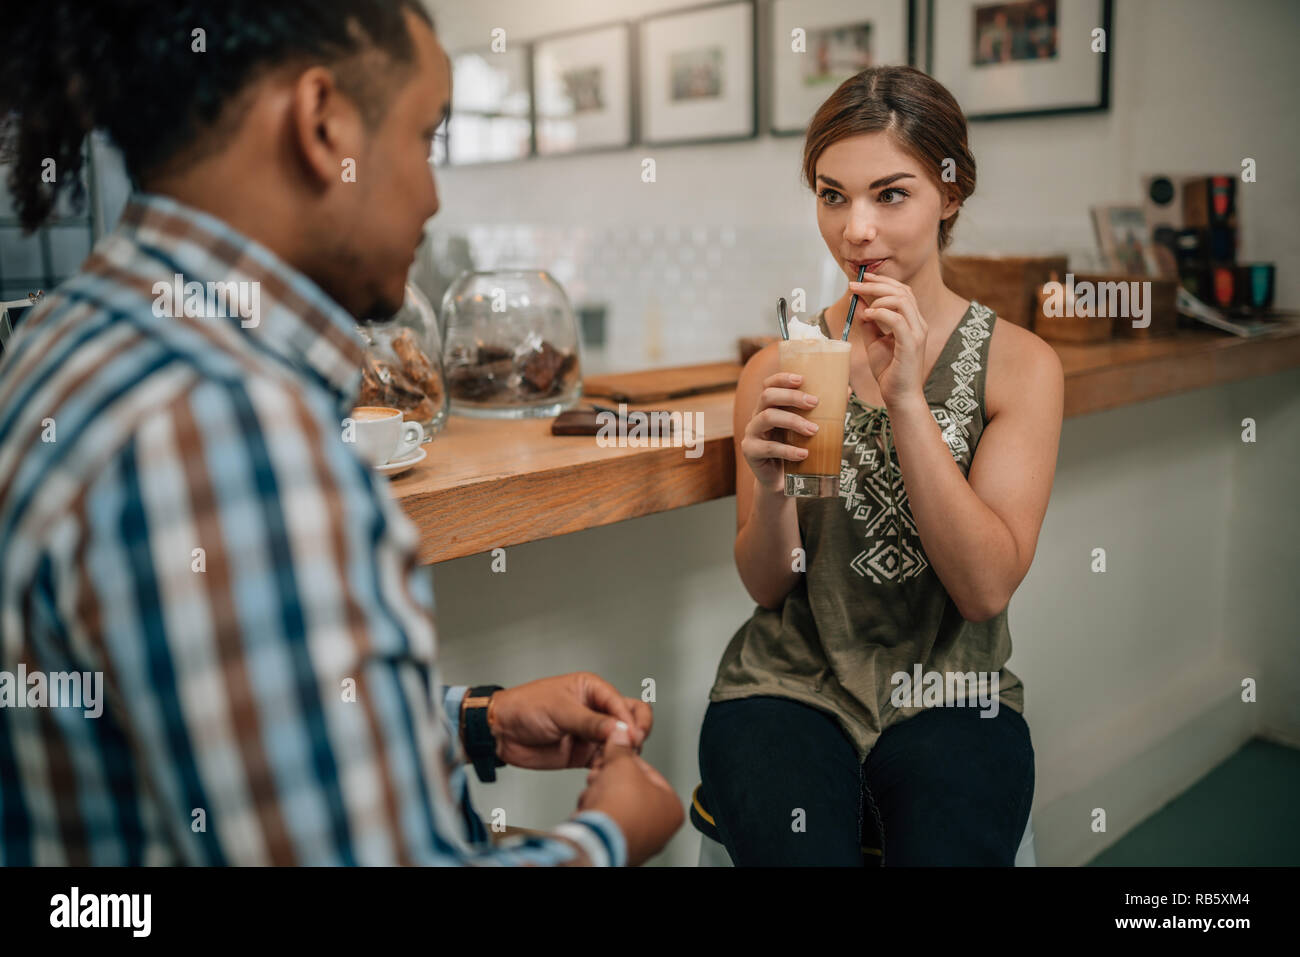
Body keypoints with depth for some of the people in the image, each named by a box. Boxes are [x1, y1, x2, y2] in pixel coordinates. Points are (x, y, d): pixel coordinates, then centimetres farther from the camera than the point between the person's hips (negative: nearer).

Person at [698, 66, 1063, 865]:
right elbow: (767, 585, 3)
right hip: (793, 686, 1)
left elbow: (987, 587, -10)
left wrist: (906, 400, -18)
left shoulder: (1020, 365, -1)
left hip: (949, 698, 0)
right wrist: (768, 484, -18)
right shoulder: (780, 366, 3)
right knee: (802, 853, -26)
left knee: (946, 848, -26)